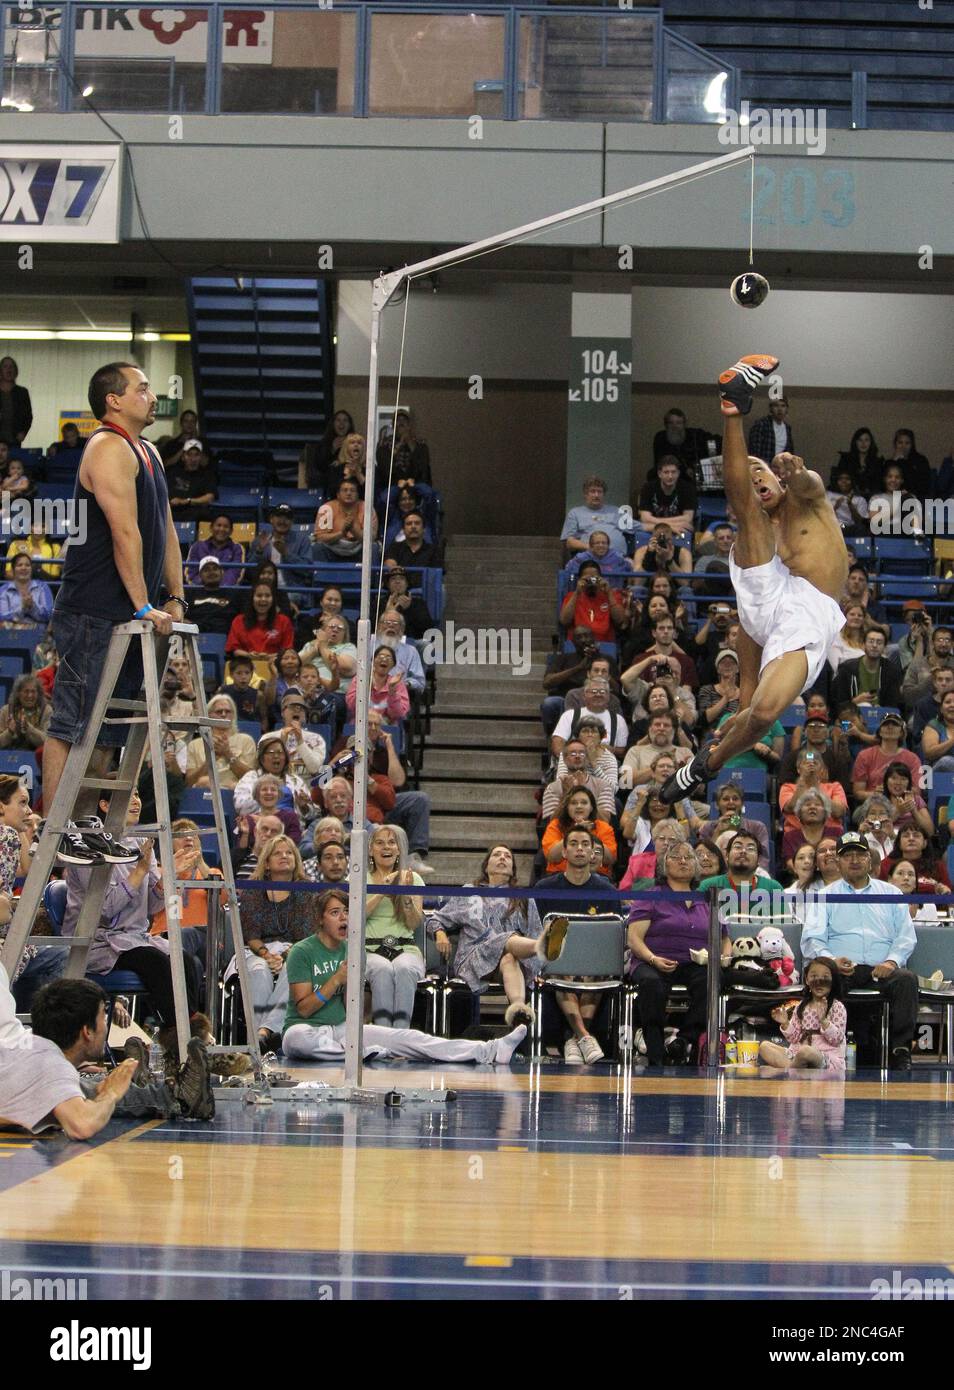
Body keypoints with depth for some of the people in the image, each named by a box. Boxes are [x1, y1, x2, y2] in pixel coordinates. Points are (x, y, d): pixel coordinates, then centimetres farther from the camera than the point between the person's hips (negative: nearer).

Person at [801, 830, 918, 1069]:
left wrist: (892, 961, -9)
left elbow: (906, 935, 13)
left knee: (907, 978, -32)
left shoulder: (891, 893, 23)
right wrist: (830, 960, -17)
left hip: (880, 970, 1)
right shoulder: (825, 896, 19)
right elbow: (812, 939, 6)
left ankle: (900, 1052, -33)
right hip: (840, 969, -1)